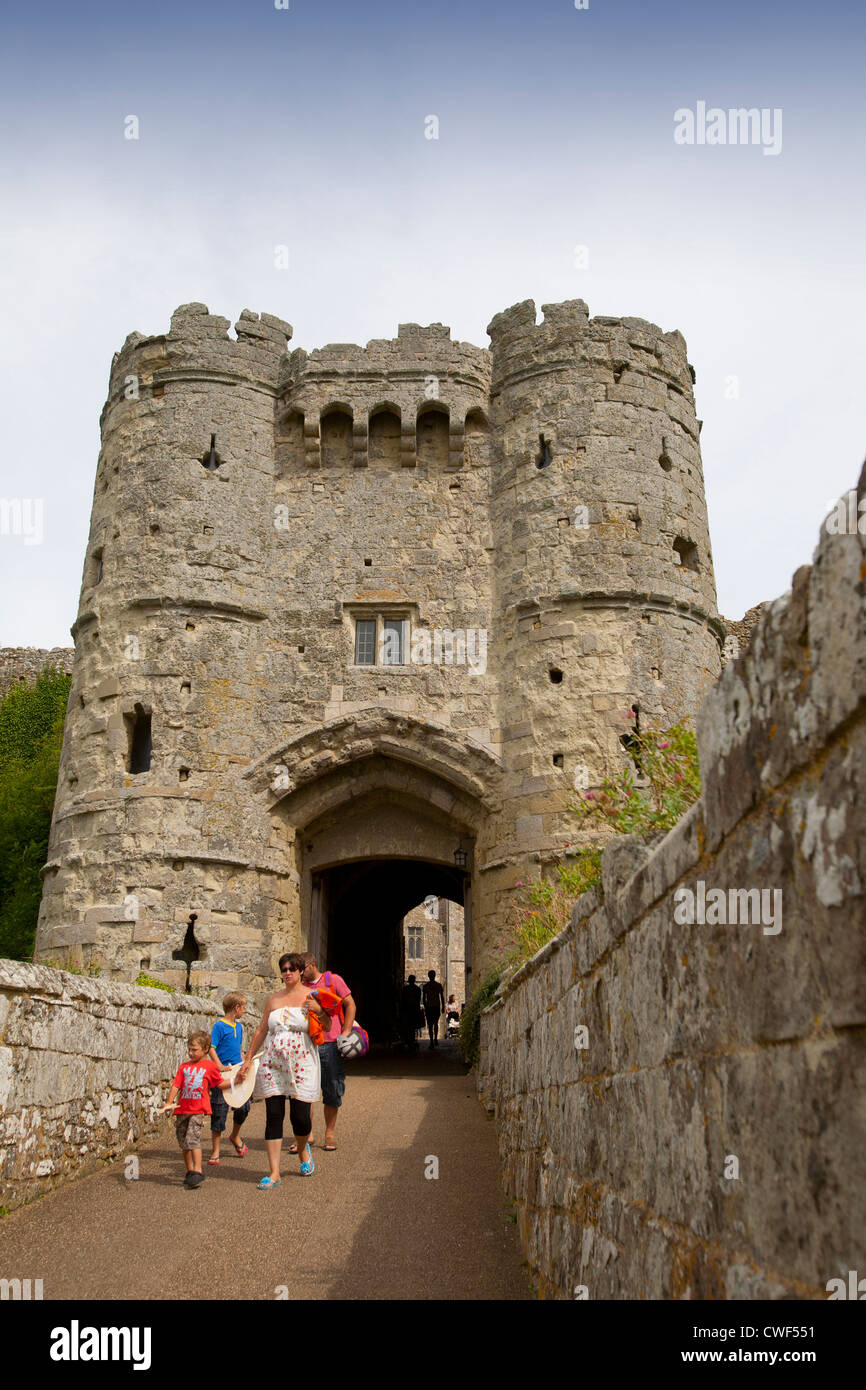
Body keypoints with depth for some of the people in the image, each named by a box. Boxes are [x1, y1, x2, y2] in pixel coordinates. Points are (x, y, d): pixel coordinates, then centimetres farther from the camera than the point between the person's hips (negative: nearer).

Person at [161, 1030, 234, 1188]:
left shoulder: (210, 1066, 3)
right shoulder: (184, 1067, 11)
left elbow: (220, 1083, 13)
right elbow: (176, 1086, 5)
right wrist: (169, 1103, -7)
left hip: (198, 1110, -5)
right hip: (182, 1109, 5)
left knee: (192, 1138, -18)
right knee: (183, 1141, 10)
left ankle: (197, 1172, -16)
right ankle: (190, 1171, 23)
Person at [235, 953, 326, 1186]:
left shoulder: (312, 997, 2)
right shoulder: (274, 999, 12)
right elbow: (261, 1030, 17)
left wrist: (319, 1011, -15)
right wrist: (248, 1059, 16)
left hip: (302, 1064, -3)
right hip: (273, 1064, 3)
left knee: (300, 1116, -4)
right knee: (273, 1116, -1)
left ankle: (302, 1149, 30)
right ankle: (274, 1173, 5)